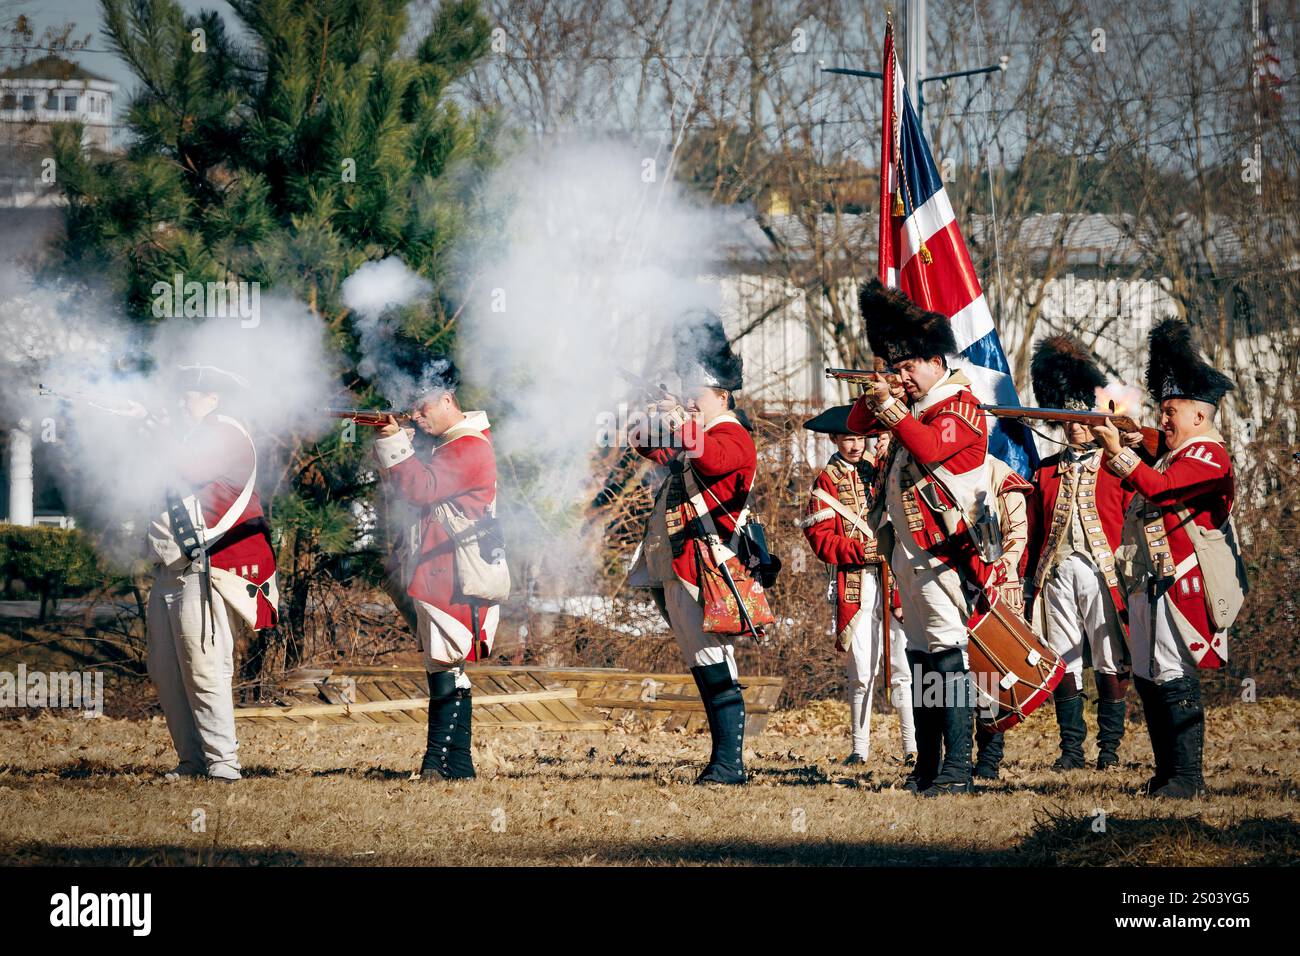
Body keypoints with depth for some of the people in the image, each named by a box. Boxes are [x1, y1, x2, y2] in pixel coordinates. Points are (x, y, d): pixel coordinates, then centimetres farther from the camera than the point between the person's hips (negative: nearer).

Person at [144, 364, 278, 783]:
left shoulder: (229, 436, -4)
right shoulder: (189, 439, 21)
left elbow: (193, 469, -19)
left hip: (206, 571, -9)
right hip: (171, 572, 9)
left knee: (204, 669, -13)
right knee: (166, 670, 7)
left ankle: (223, 763, -12)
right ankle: (192, 760, 10)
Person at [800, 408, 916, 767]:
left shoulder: (882, 467, 14)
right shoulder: (828, 480, 7)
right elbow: (819, 536, -2)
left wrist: (887, 454, -10)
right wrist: (859, 550, -14)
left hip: (896, 577, 1)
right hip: (856, 583, -1)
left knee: (902, 666, -5)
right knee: (860, 670, 2)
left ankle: (914, 747, -5)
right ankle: (859, 748, 9)